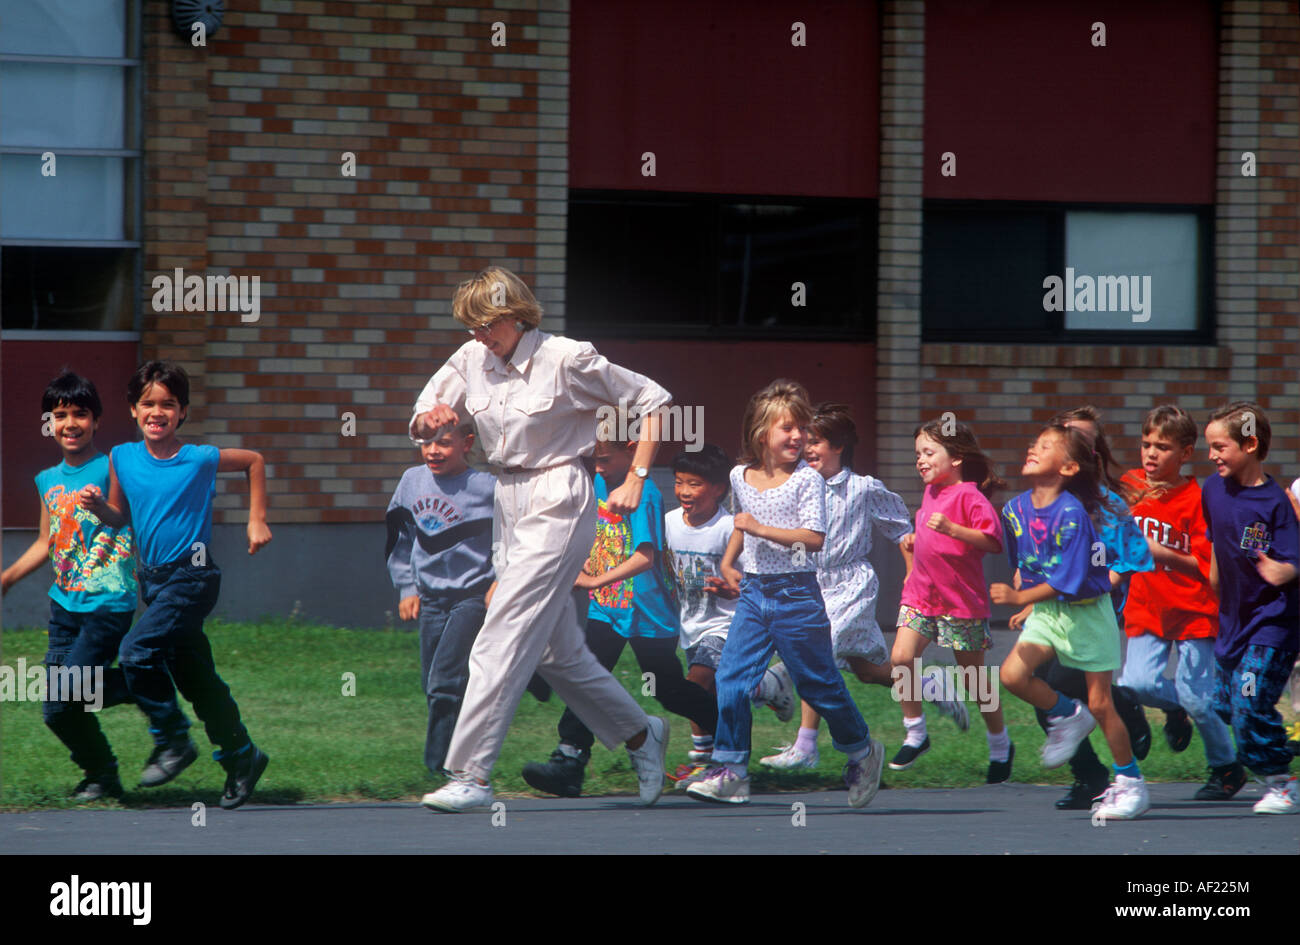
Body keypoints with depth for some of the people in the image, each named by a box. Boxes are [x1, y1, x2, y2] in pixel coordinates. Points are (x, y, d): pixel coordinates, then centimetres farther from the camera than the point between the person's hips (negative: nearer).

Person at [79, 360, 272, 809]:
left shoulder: (199, 459, -11)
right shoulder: (122, 458, 1)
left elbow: (255, 460, 5)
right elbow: (120, 516, 13)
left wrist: (257, 520, 3)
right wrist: (97, 505, -8)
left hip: (193, 577, -6)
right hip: (152, 578, 6)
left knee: (136, 651, -22)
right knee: (194, 676, 13)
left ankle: (172, 739, -5)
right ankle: (240, 756, 29)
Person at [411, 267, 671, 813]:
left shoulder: (565, 359, -11)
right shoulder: (471, 360, 5)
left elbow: (652, 399, -3)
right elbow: (421, 423, 12)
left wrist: (636, 480, -8)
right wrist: (430, 420, -13)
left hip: (556, 505, -7)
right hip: (509, 503, 7)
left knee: (502, 641, -14)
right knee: (555, 649, 13)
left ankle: (470, 775, -16)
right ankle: (640, 734, 31)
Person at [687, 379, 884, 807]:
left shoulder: (807, 479, -9)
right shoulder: (741, 477, 9)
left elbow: (814, 537, -18)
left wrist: (761, 529, -23)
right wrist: (728, 561, 17)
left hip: (796, 593, -5)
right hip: (754, 592, 5)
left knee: (818, 682, 5)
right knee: (732, 677, -8)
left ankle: (861, 751, 27)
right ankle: (730, 770, -5)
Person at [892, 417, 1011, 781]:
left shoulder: (969, 496, -14)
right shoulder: (931, 492, 13)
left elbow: (991, 541, -27)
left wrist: (950, 529, -36)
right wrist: (916, 539, 19)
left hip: (961, 600, -7)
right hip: (921, 594, 7)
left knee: (974, 675, 4)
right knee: (901, 658, -12)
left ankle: (1000, 745, 23)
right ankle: (915, 733, 2)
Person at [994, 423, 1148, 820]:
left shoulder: (1072, 514, -24)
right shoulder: (1016, 509, -2)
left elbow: (1069, 580, -26)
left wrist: (1021, 598, -28)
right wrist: (1025, 602, 13)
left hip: (1087, 612, -6)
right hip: (1045, 611, 6)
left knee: (1099, 704, -1)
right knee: (1012, 674, -15)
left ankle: (1131, 784, 15)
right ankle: (1067, 715, 13)